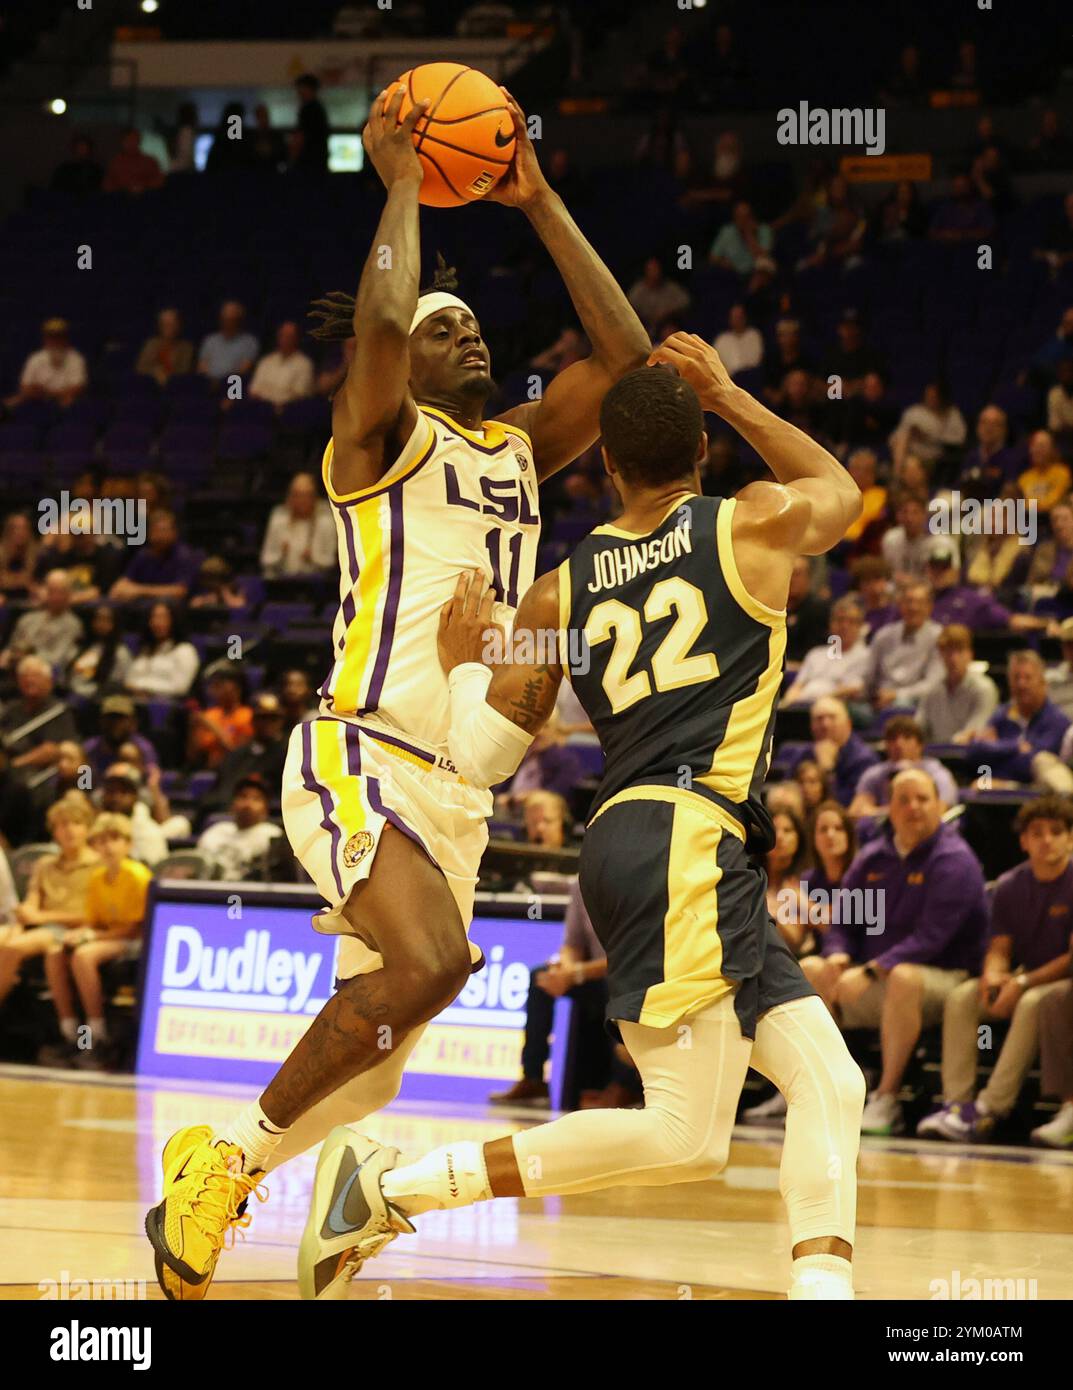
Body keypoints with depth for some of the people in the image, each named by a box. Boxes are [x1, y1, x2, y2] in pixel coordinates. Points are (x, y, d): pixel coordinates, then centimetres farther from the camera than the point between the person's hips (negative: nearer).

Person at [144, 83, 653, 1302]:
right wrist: (400, 182, -6)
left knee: (369, 1070, 6)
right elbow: (380, 317, -19)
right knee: (429, 961, -31)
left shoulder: (516, 450, 20)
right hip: (359, 755, -8)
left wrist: (538, 204, 13)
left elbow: (623, 354, 13)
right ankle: (227, 1159, -16)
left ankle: (203, 1178, 24)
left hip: (456, 788, 8)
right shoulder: (381, 438, 0)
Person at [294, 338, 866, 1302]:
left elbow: (481, 756, 13)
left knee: (829, 1082, 5)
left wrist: (462, 661, 30)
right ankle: (389, 1186, -16)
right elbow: (841, 492, 31)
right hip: (687, 837, -7)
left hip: (623, 837, 7)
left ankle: (822, 1293, -13)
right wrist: (729, 397, 33)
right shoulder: (754, 524, 6)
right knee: (684, 1134, -15)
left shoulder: (562, 590, 15)